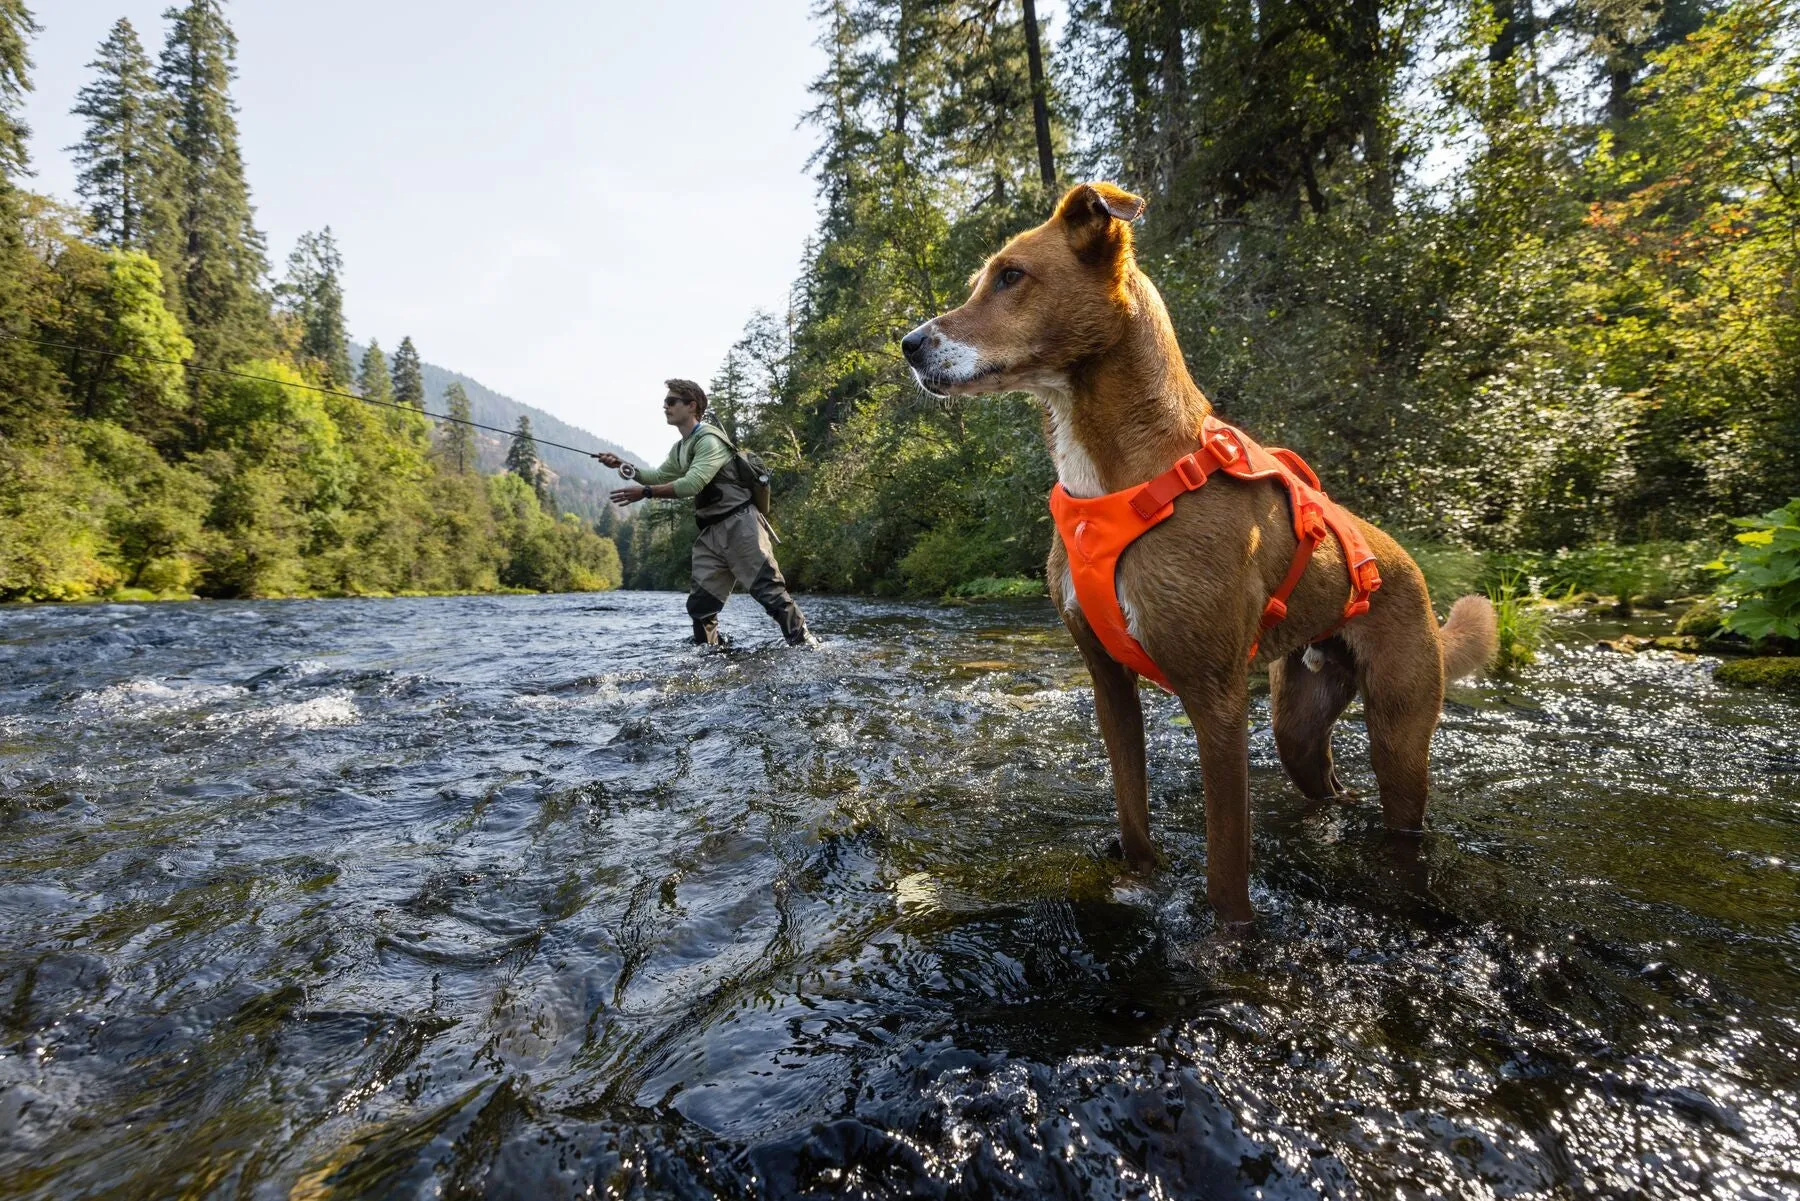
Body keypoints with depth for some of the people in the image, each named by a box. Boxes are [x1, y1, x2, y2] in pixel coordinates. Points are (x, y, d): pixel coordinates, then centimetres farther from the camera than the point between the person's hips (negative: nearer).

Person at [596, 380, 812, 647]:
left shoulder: (709, 440, -13)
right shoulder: (680, 449, 17)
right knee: (699, 604, 5)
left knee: (770, 592, -10)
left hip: (739, 526, -9)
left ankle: (805, 647, -5)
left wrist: (645, 492, -24)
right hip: (711, 533, 9)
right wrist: (625, 466, 11)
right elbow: (660, 477, 27)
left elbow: (693, 483, -24)